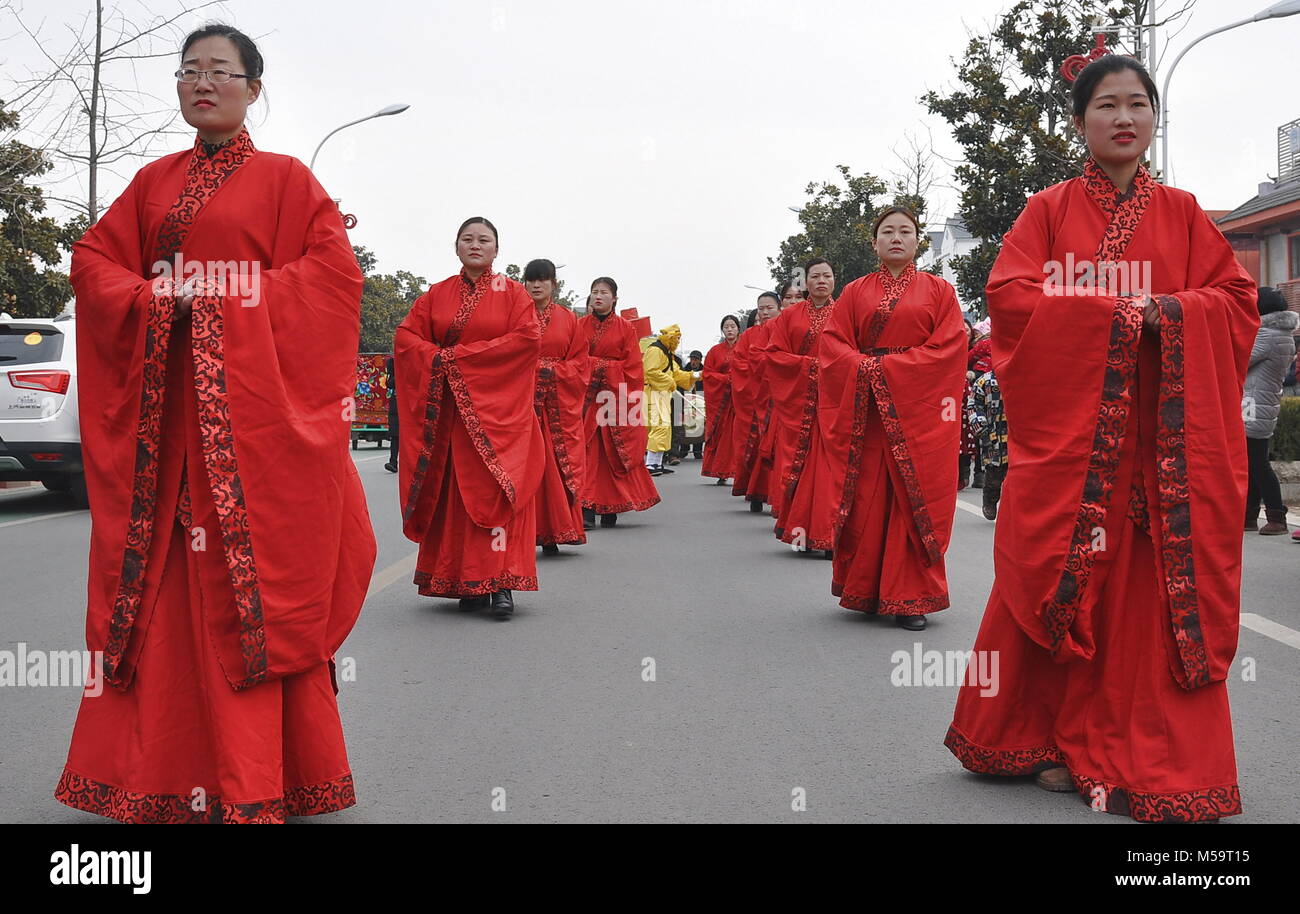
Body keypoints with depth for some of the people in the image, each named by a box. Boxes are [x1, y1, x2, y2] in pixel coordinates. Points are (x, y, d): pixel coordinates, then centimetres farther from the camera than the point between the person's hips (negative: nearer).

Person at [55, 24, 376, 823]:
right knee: (163, 566, 3)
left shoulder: (283, 178, 5)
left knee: (253, 567, -6)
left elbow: (334, 269, -5)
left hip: (251, 398, -4)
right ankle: (155, 754, 12)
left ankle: (254, 779, -2)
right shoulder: (155, 182, 17)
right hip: (166, 402, 4)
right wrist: (157, 300, -5)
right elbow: (94, 257, 13)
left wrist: (234, 301, -12)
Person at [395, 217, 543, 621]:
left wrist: (461, 355, -11)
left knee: (494, 488, -11)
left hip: (498, 406, -3)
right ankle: (467, 583, 4)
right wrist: (436, 357, -13)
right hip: (449, 409, 3)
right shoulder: (437, 294, 14)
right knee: (455, 492, 0)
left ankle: (500, 583, -14)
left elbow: (528, 337, -9)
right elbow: (405, 336, 9)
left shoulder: (512, 292, 6)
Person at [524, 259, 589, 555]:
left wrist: (551, 371, -8)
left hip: (559, 404, 1)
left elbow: (580, 363, 7)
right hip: (522, 402, -1)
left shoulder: (568, 319, 10)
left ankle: (553, 534, 5)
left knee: (559, 463, -2)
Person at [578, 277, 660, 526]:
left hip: (616, 396, 0)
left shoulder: (625, 328, 5)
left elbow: (633, 367, 2)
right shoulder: (580, 326, 8)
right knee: (587, 449, -6)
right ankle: (587, 510, -8)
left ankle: (610, 509, 7)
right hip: (587, 396, 1)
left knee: (614, 451, -1)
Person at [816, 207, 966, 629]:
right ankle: (863, 591, 10)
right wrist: (865, 369, -13)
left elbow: (949, 345, -3)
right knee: (865, 497, 0)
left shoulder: (938, 290, 8)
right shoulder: (856, 292, 13)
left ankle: (910, 597, -1)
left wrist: (889, 367, -11)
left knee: (914, 498, -4)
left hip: (918, 409, -1)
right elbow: (832, 344, 6)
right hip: (864, 409, 1)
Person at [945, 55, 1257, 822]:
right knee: (1061, 579, -1)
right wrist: (1104, 312, -14)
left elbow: (1237, 298, 6)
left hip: (1161, 434, 1)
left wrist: (1168, 313, -12)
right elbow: (1008, 295, -5)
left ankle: (1154, 757, 6)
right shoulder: (1050, 210, 8)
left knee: (1156, 584, -3)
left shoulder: (1182, 213, 13)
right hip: (1069, 425, -1)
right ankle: (1055, 740, 13)